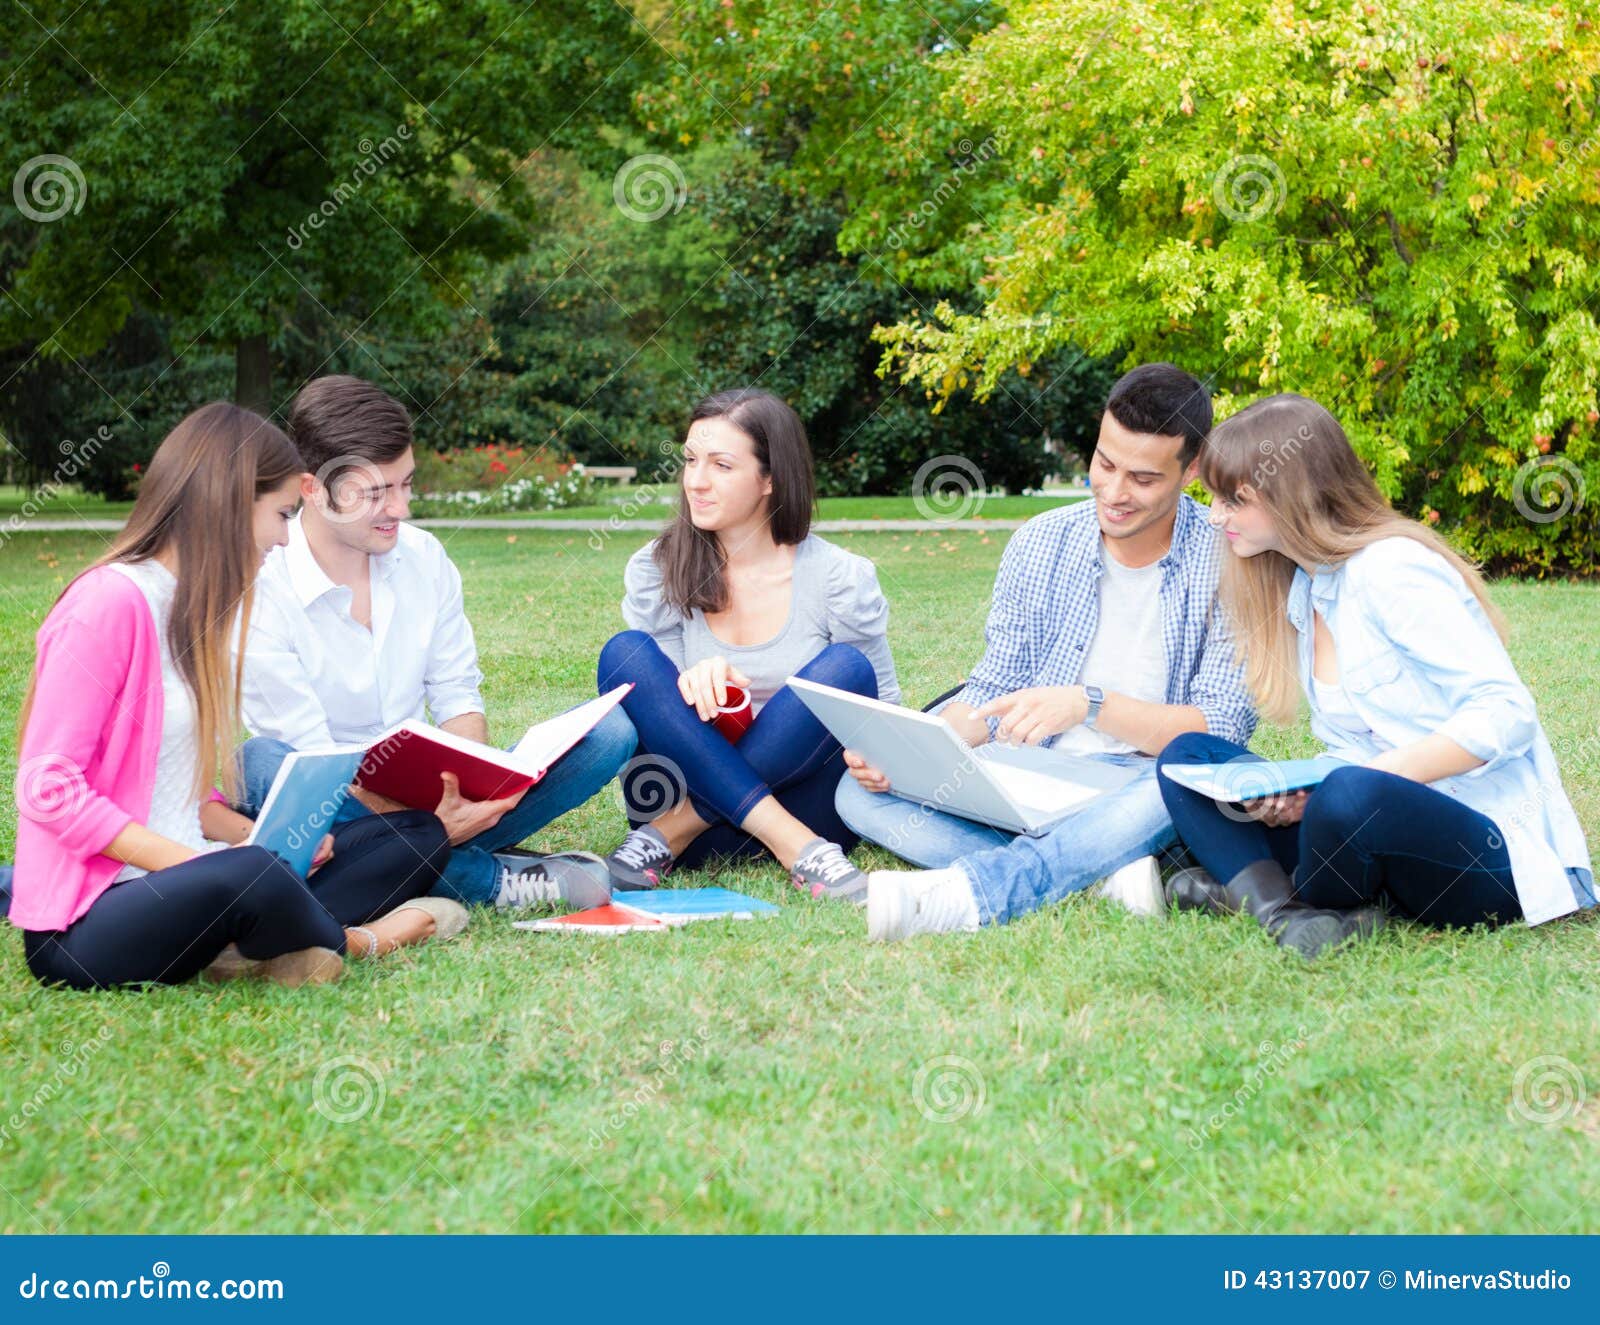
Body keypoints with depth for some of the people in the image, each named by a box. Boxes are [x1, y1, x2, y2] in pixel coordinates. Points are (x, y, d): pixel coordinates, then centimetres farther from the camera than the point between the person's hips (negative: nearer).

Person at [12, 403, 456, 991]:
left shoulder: (194, 610, 15)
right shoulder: (110, 602, -14)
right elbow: (48, 788, -18)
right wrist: (192, 861, -21)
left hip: (179, 879, 9)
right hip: (83, 921, -9)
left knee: (417, 836, 4)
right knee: (251, 876, -38)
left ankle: (252, 949, -17)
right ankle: (350, 941, -5)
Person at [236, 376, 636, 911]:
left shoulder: (424, 556, 4)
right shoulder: (263, 591, -14)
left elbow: (457, 696, 6)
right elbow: (310, 753, -19)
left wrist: (470, 783, -17)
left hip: (426, 796, 4)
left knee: (609, 731, -8)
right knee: (263, 764, -40)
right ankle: (492, 879, -29)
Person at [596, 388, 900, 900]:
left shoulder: (838, 578, -2)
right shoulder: (656, 570, 3)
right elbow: (655, 705, 4)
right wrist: (692, 682, -21)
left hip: (803, 799, -1)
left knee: (845, 667, -25)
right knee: (626, 653, -20)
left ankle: (670, 832, -25)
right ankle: (799, 850, -31)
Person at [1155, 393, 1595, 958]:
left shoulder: (1394, 571, -14)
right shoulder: (1302, 590, 13)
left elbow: (1506, 712, -19)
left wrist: (1351, 782, -26)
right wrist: (1297, 794, -5)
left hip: (1495, 853, -9)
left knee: (1354, 795, -40)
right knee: (1187, 756, -3)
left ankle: (1259, 890, -11)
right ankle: (1288, 912, -25)